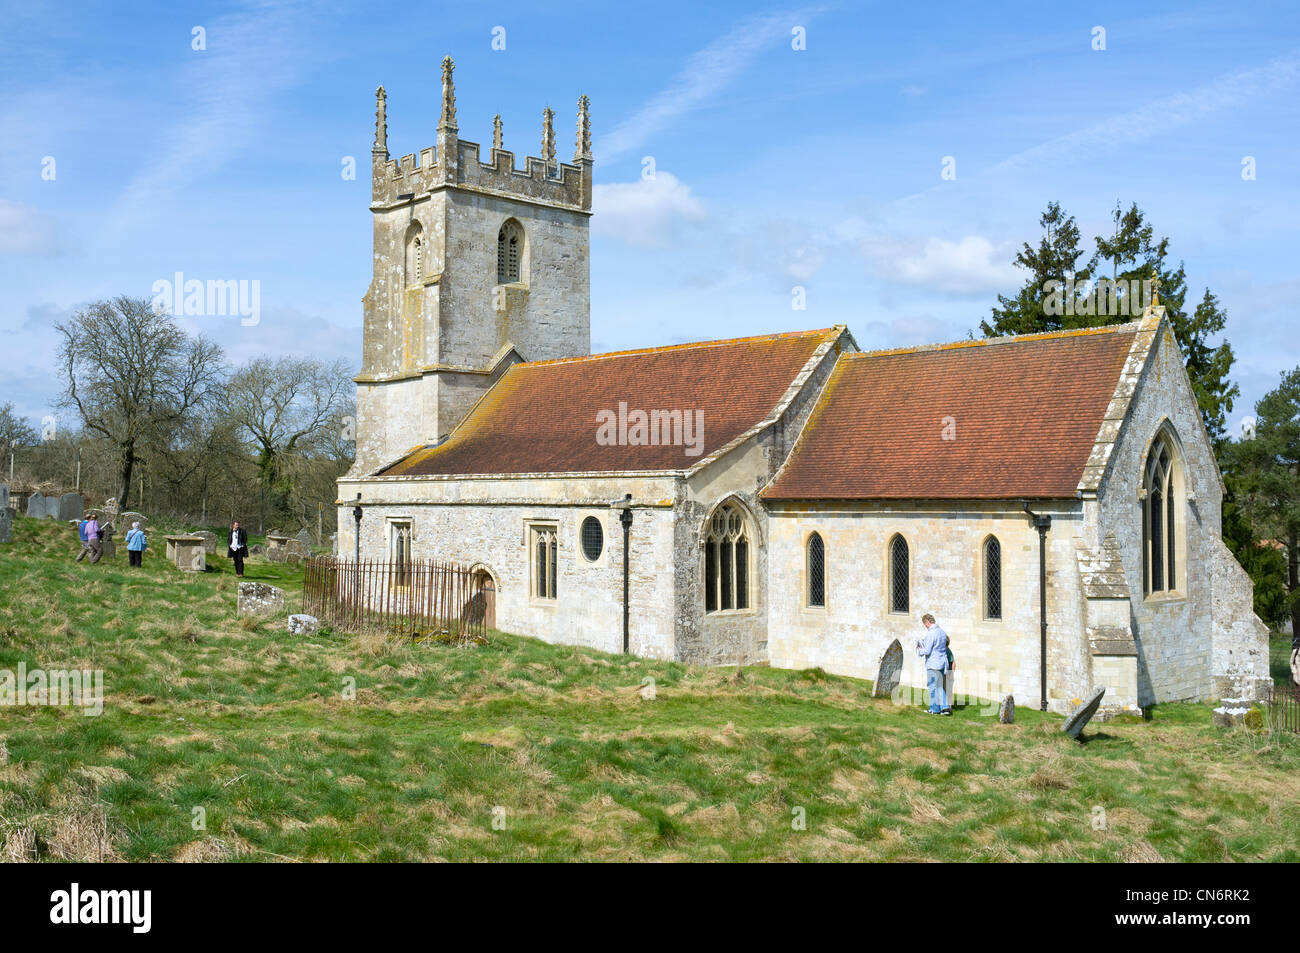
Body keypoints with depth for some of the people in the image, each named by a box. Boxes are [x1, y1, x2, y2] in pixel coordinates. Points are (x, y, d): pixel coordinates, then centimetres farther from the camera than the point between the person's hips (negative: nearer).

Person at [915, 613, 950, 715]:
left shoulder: (931, 634, -18)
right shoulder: (942, 632, 9)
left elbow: (927, 651, -19)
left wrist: (919, 650, 1)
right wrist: (921, 643, 21)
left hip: (933, 664, -8)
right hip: (942, 663, 8)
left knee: (933, 686, 3)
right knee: (940, 686, 15)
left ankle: (935, 709, 10)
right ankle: (945, 707, 9)